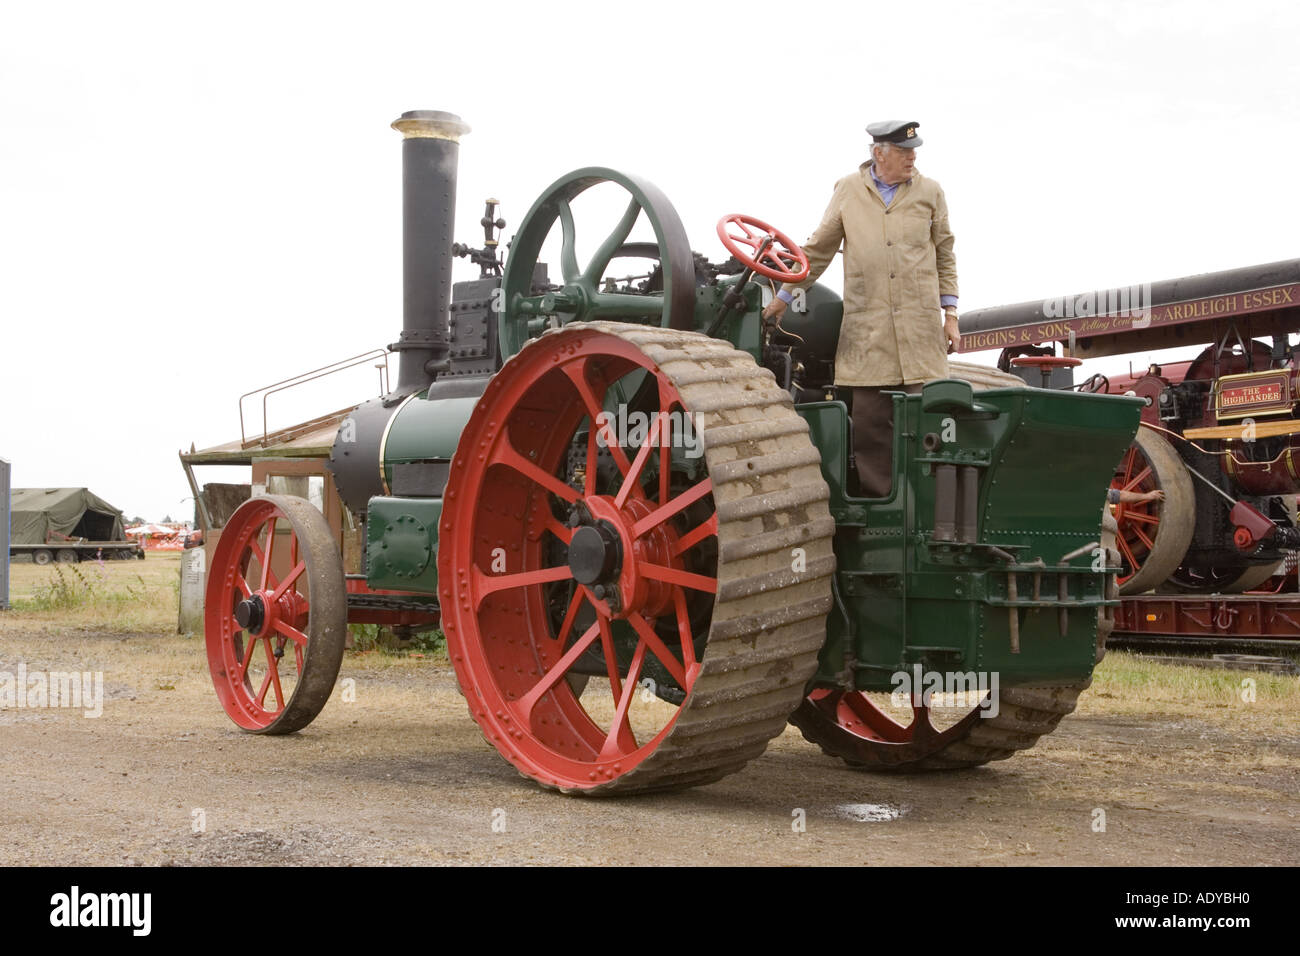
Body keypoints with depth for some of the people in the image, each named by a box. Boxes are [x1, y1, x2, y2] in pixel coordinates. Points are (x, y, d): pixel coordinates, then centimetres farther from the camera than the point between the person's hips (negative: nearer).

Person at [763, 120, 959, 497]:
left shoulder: (929, 192, 8)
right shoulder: (848, 191, 7)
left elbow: (945, 257, 14)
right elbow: (818, 250, 14)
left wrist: (950, 313, 8)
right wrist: (784, 296, 15)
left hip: (921, 327, 0)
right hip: (867, 330, 0)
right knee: (869, 421, -1)